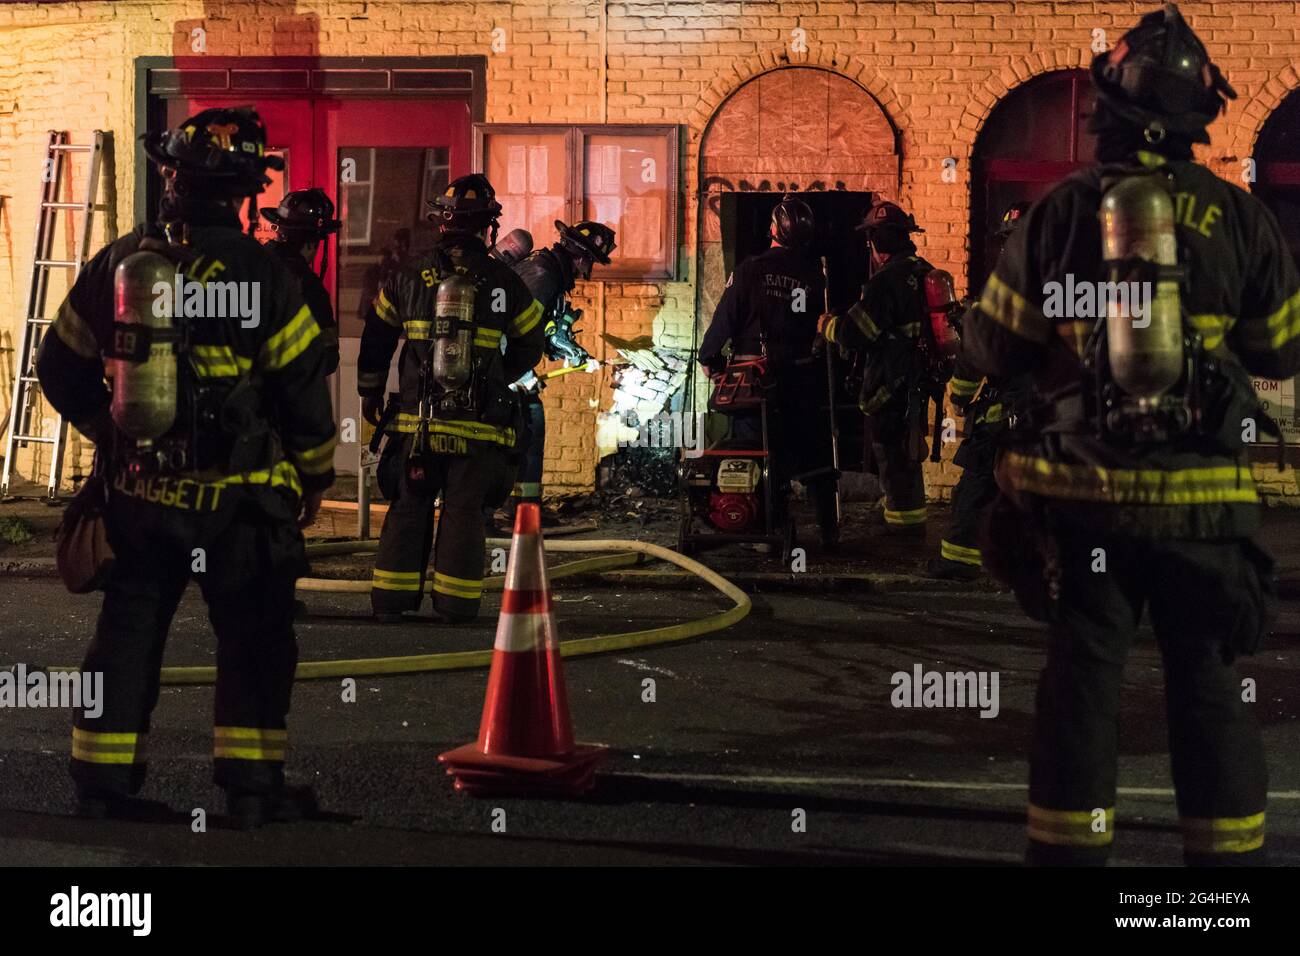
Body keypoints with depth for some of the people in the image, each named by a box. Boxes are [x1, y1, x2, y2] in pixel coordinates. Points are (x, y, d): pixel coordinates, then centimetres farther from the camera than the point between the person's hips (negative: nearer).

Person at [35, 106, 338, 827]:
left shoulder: (116, 263, 3)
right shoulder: (257, 272, -11)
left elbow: (61, 369, 10)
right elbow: (304, 385, -9)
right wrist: (316, 474, 6)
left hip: (138, 491, 4)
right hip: (237, 498, -4)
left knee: (127, 632, 13)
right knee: (253, 637, 8)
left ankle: (103, 779, 18)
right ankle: (250, 782, 9)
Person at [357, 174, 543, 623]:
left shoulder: (408, 276, 4)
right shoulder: (504, 283, 0)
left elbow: (376, 338, 15)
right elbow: (529, 348, 12)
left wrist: (369, 391, 29)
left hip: (417, 419, 1)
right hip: (480, 424, -1)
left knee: (407, 508, 9)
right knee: (463, 512, 4)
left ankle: (391, 600, 11)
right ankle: (454, 603, 5)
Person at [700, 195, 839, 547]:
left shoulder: (750, 269, -9)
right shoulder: (814, 275, -1)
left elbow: (725, 316, -7)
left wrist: (709, 356, 2)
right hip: (803, 377, 2)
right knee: (815, 455, 12)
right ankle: (829, 530, 16)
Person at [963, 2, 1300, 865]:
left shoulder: (1061, 210, -3)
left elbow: (992, 349, 1)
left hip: (1083, 493, 0)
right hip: (1202, 498, 0)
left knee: (1082, 675, 7)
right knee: (1209, 681, 9)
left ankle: (1068, 847, 11)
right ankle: (1227, 849, 15)